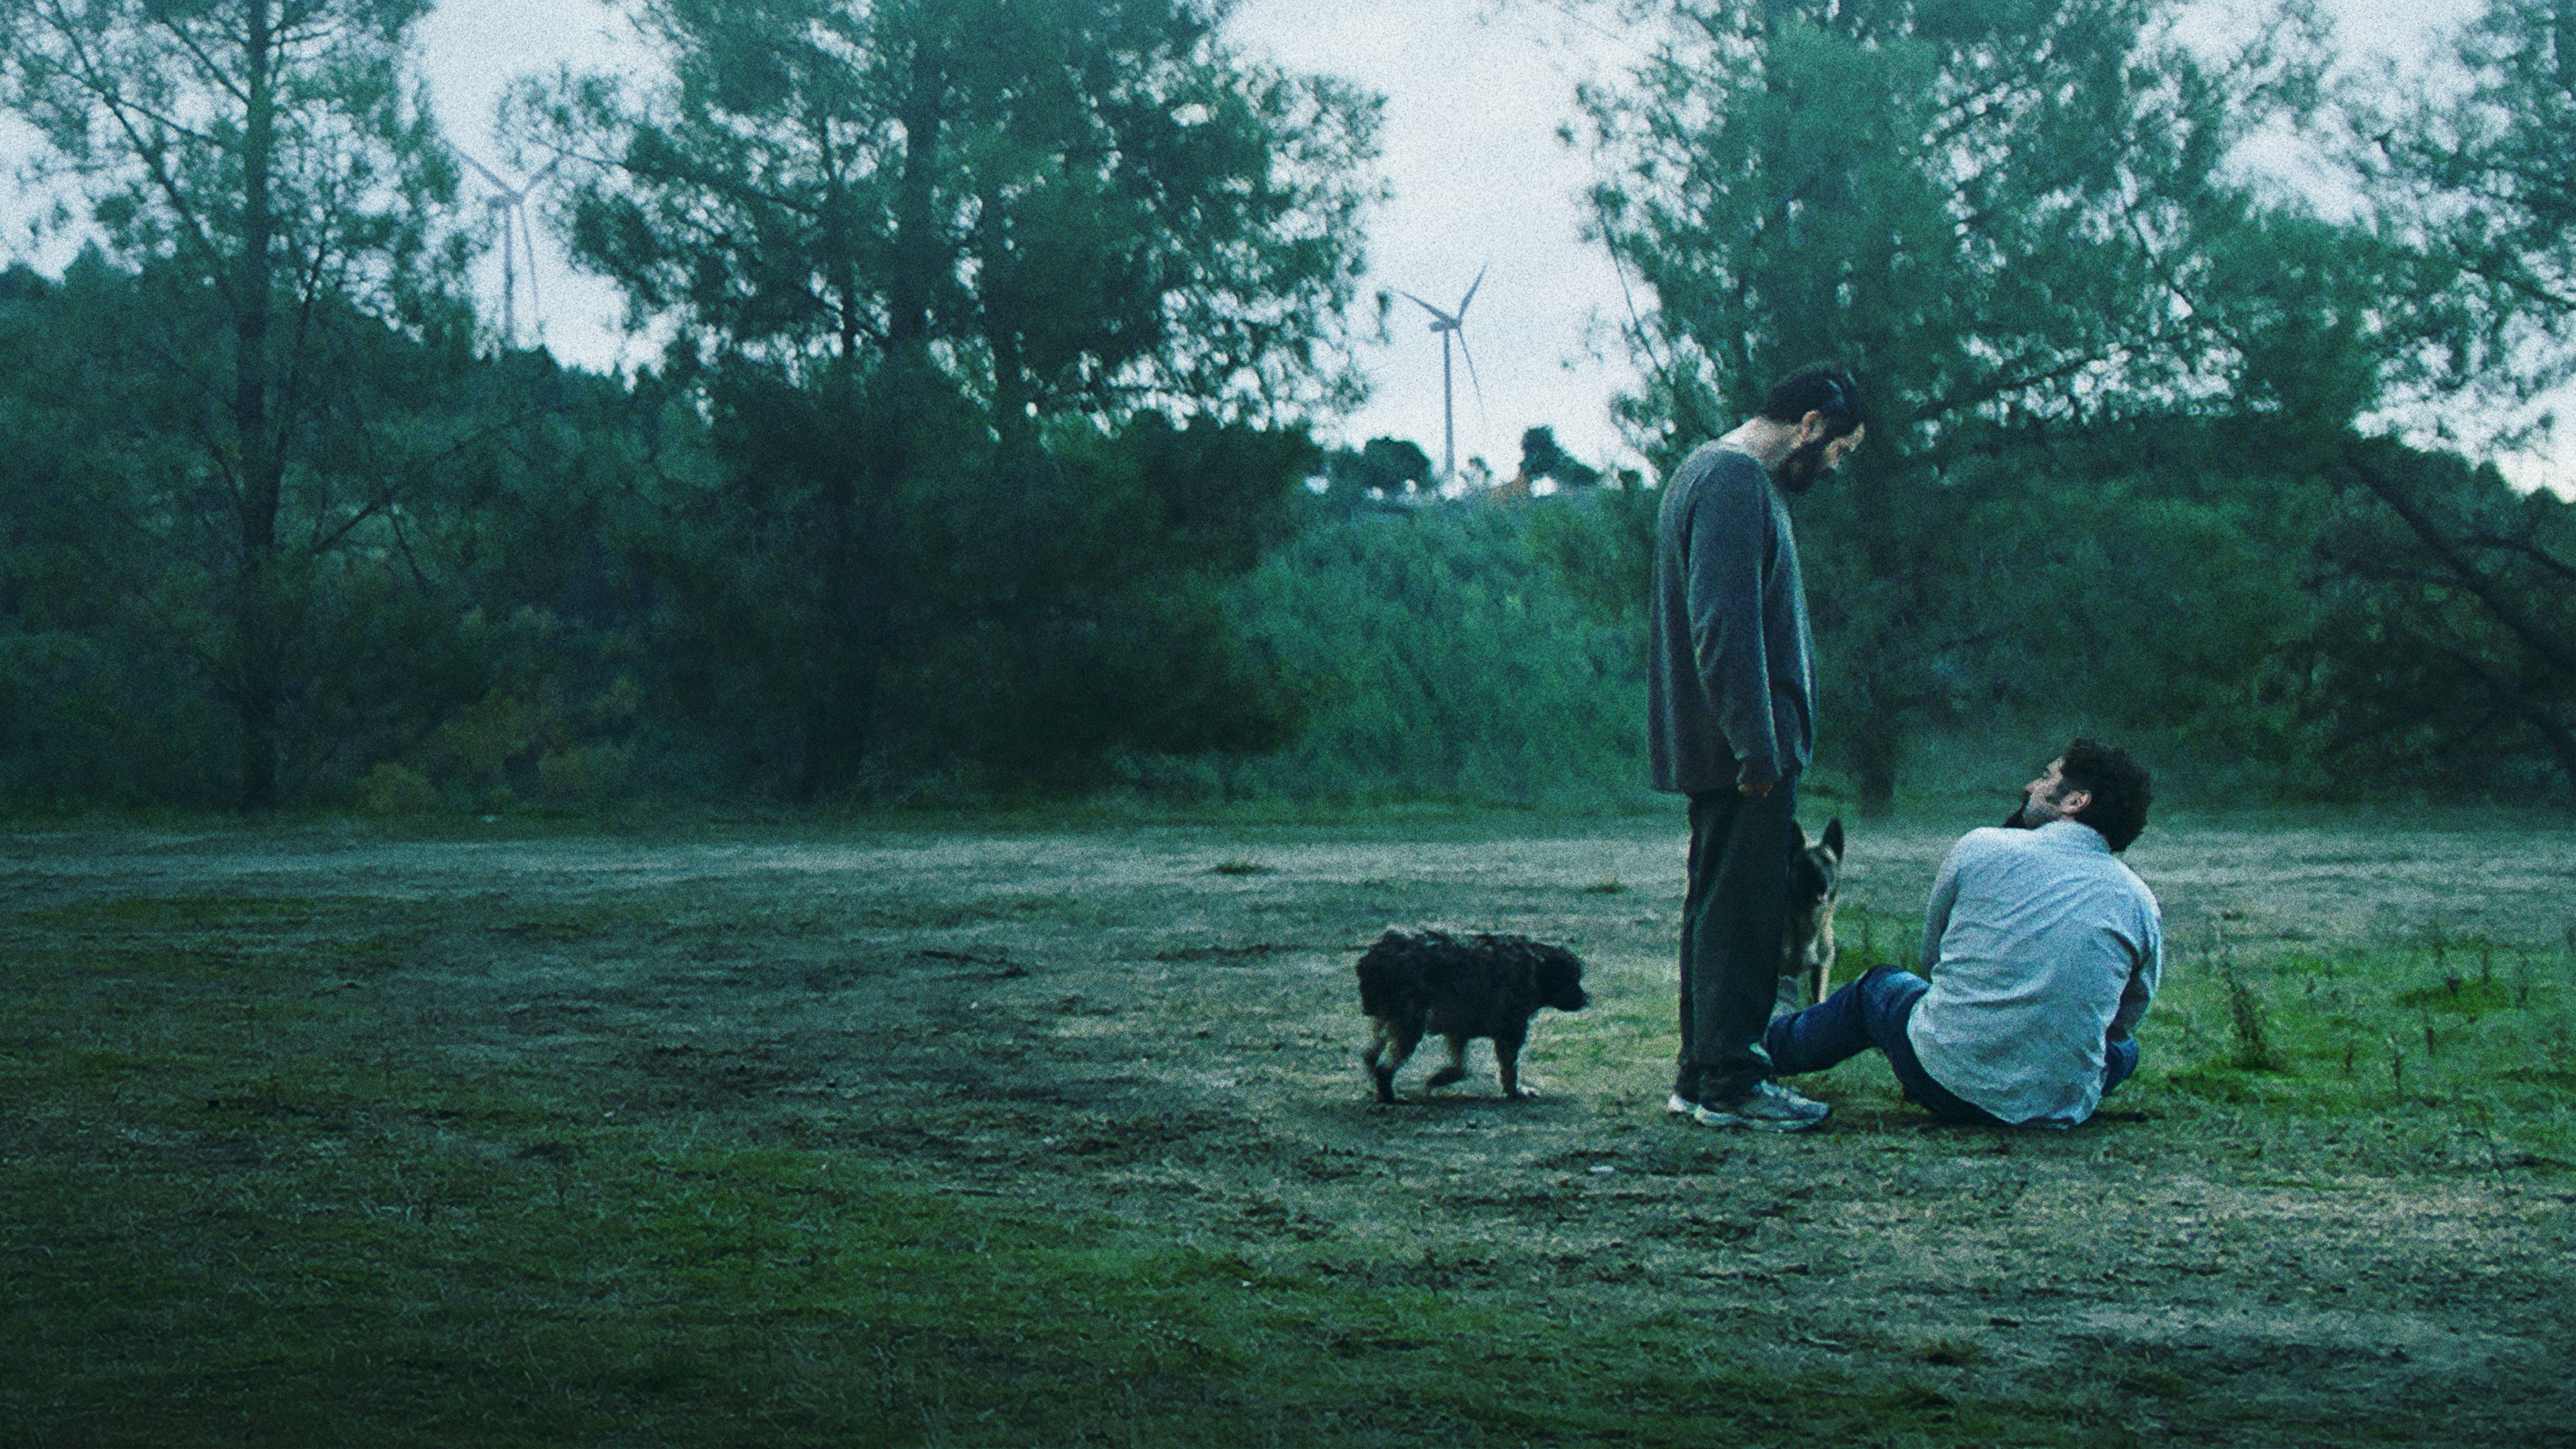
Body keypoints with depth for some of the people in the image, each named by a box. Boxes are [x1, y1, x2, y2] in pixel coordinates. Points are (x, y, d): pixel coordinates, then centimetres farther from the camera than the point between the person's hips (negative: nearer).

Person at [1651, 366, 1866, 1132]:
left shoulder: (1712, 471, 19)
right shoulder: (1737, 482, -15)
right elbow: (1725, 626, -23)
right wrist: (1757, 746, -23)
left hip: (1722, 746, 11)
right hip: (1741, 746, -11)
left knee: (1721, 905, 14)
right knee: (1742, 906, -6)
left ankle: (1702, 1073, 20)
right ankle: (1728, 1082, -2)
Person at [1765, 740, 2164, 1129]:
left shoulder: (1980, 847, -3)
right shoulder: (2141, 902, 0)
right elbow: (2123, 1020, 14)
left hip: (1945, 1083, -1)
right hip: (2061, 1109, 1)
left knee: (1877, 985, 31)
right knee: (2124, 1045, 36)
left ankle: (1770, 1044, 57)